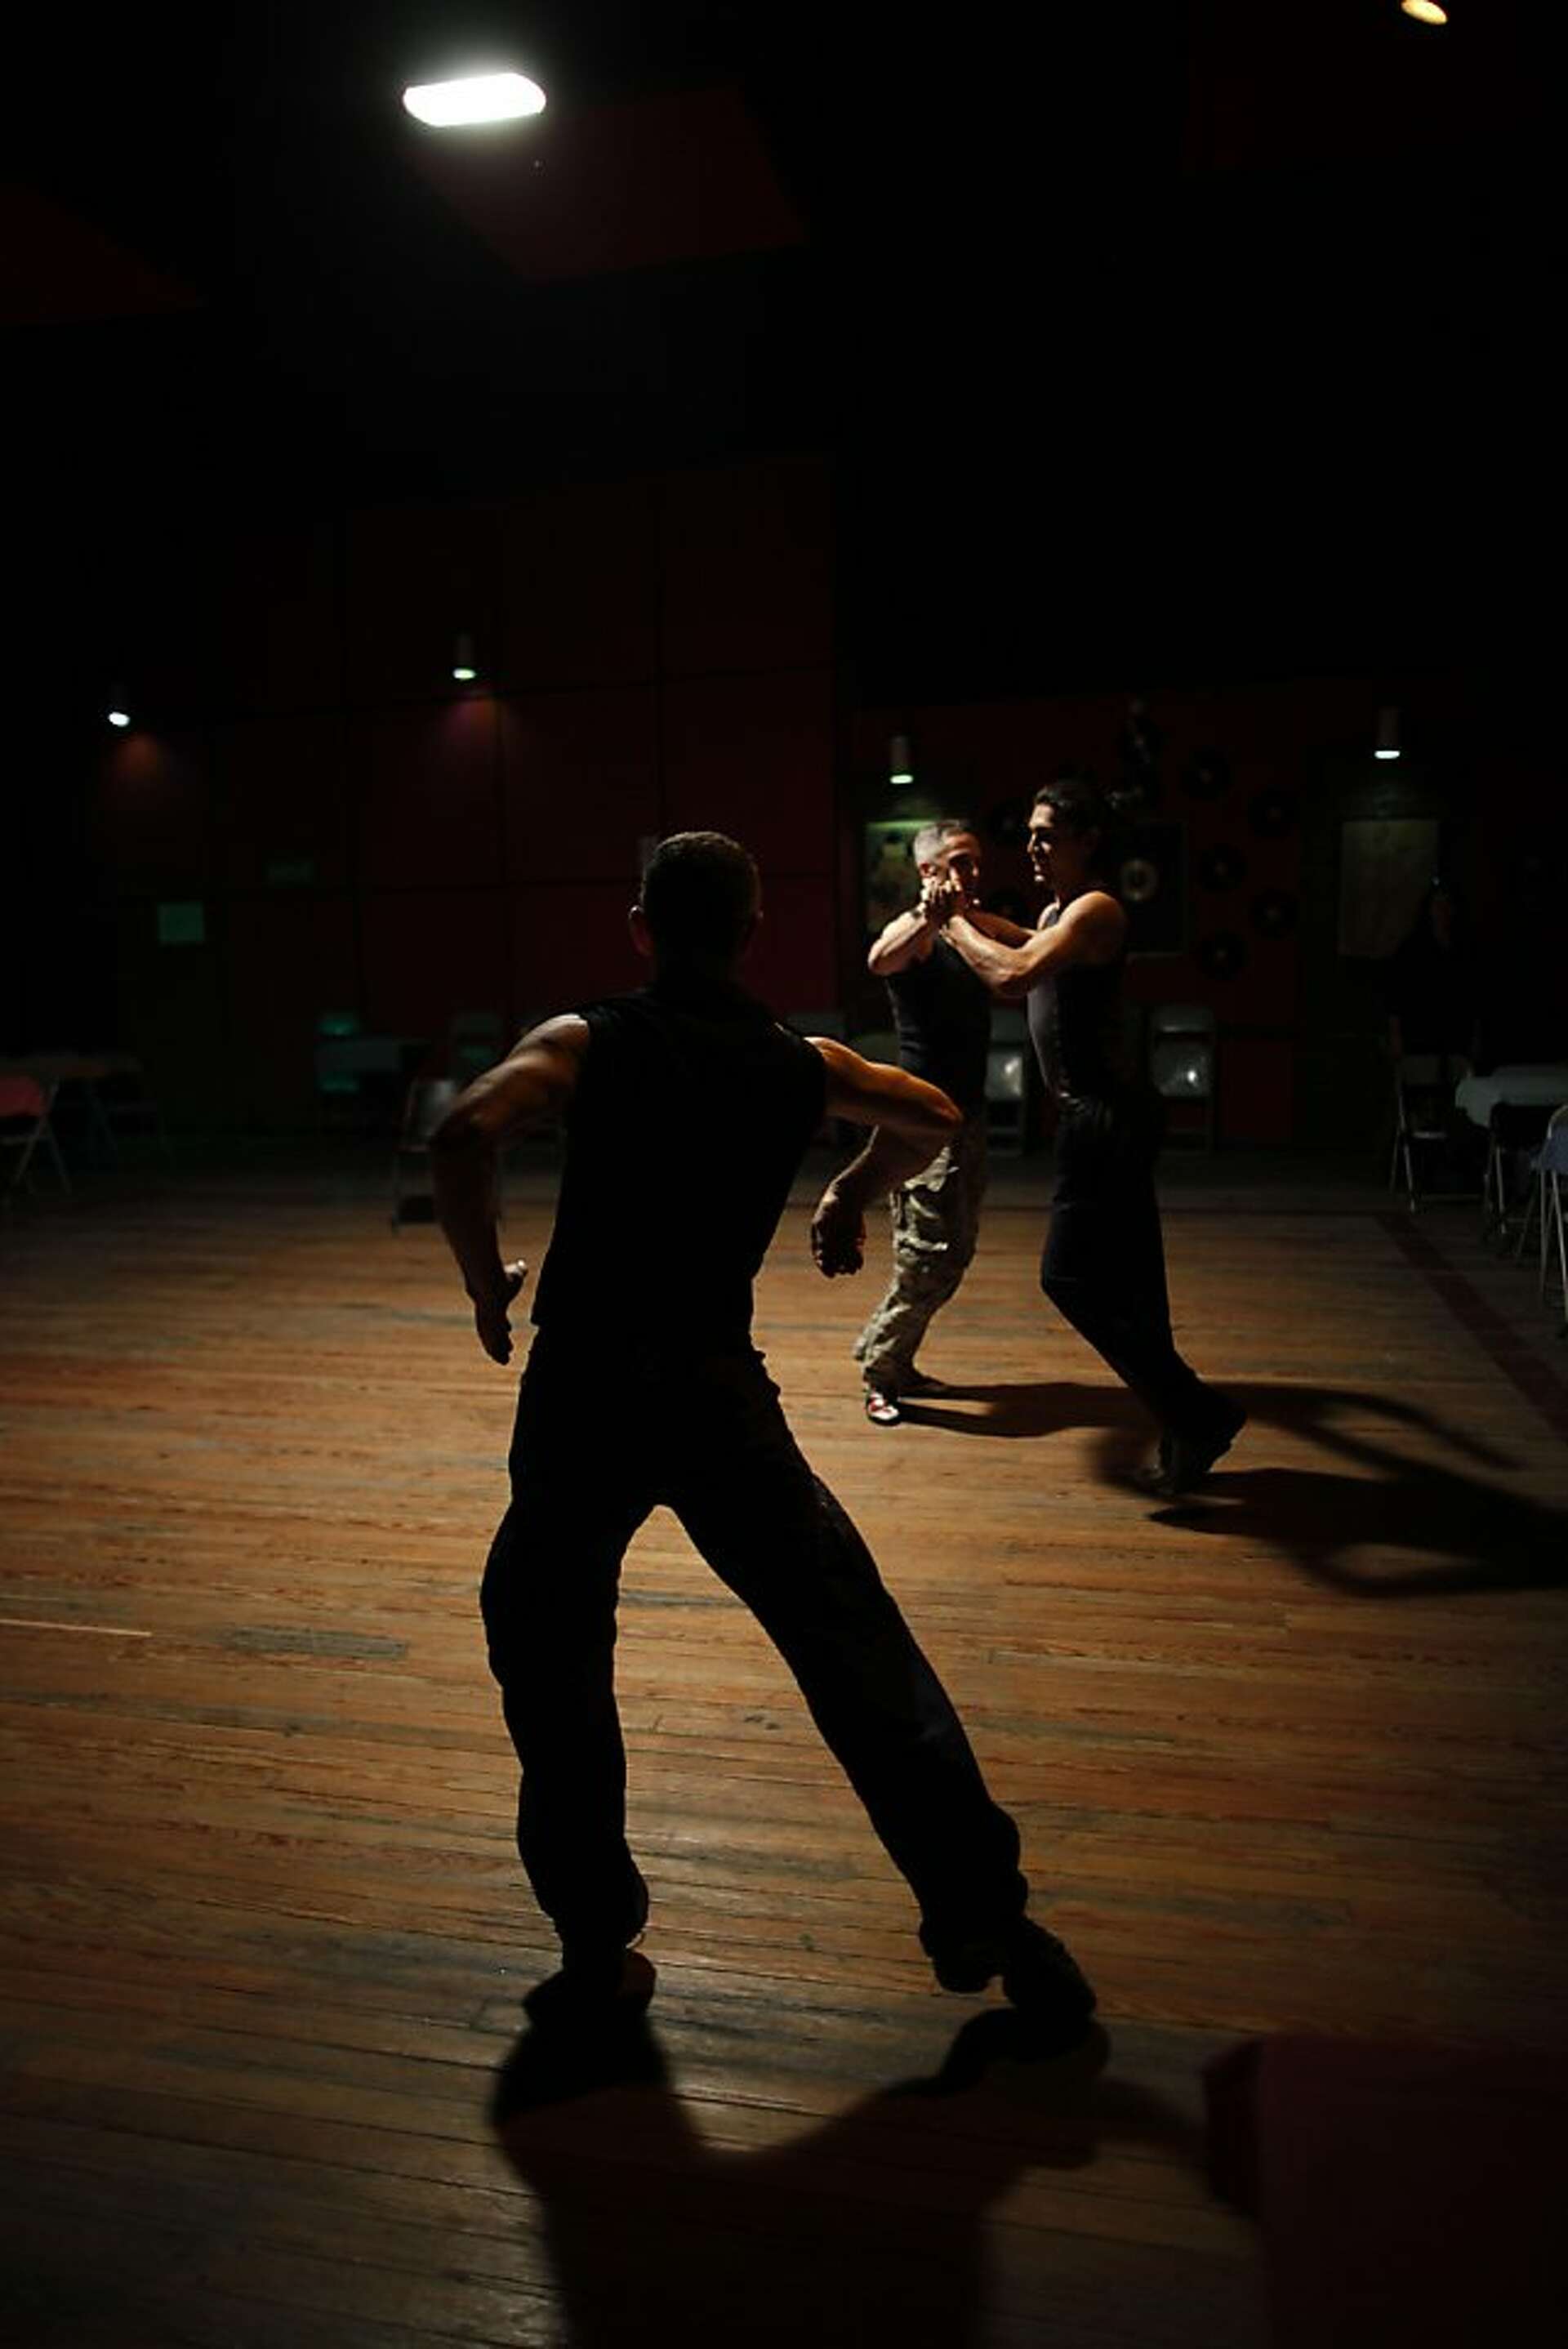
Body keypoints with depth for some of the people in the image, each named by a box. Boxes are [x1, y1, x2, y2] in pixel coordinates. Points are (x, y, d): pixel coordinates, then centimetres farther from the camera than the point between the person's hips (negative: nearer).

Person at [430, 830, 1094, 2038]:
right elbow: (934, 1116, 25)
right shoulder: (800, 1062, 9)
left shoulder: (586, 1041, 2)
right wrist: (853, 1197, 39)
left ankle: (597, 1948, 25)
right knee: (856, 1644, 11)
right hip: (717, 1390, 1)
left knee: (551, 1666, 18)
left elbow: (465, 1135, -16)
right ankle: (984, 1913, 15)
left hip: (581, 1389, -1)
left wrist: (486, 1285, -1)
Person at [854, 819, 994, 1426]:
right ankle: (879, 1372, 7)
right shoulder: (917, 931, -13)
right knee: (927, 1256, -9)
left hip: (967, 1113, 9)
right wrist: (929, 914, -53)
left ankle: (896, 1363, 26)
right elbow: (880, 961, -37)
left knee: (954, 1256, 14)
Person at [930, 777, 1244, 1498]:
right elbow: (1033, 947, 39)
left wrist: (954, 922, -14)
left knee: (1071, 1277, -7)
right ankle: (1188, 1425, 24)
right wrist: (967, 913, 23)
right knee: (1125, 1284, 14)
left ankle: (1196, 1416, 2)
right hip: (1098, 1116, 10)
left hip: (1107, 1119, -10)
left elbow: (1013, 976, -30)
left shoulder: (1095, 910, -15)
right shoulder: (1059, 909, 14)